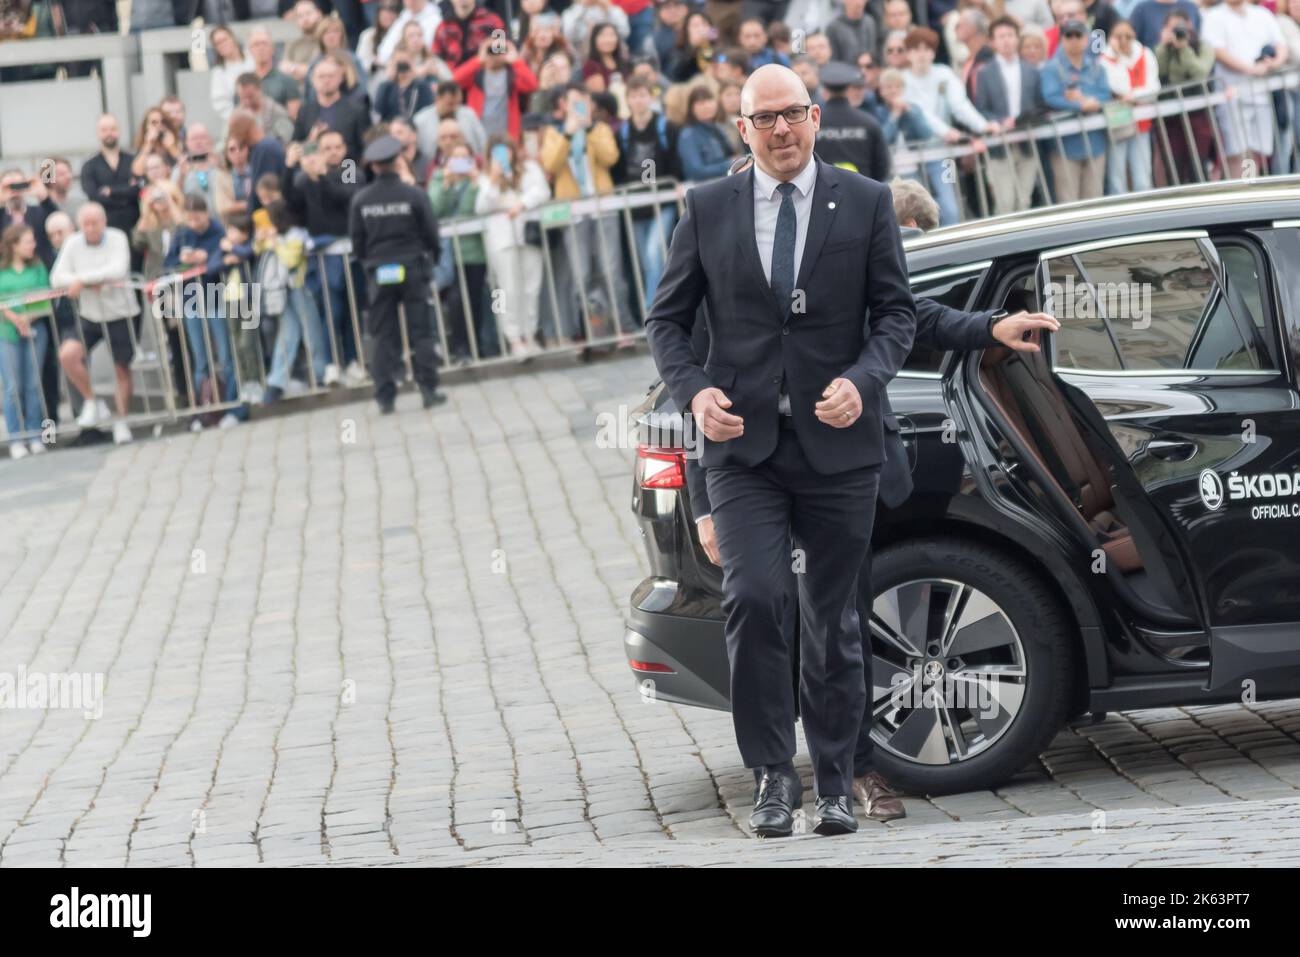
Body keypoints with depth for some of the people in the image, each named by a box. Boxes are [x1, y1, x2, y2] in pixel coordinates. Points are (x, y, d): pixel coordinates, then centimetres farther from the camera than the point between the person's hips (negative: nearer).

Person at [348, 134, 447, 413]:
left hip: (379, 274, 1)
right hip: (412, 269, -1)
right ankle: (428, 388, 2)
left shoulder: (360, 201, -3)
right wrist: (432, 255, 19)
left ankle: (385, 395, 3)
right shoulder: (414, 195, -8)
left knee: (383, 335, 5)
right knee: (420, 330, 5)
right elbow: (431, 233, -2)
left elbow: (356, 242, 2)